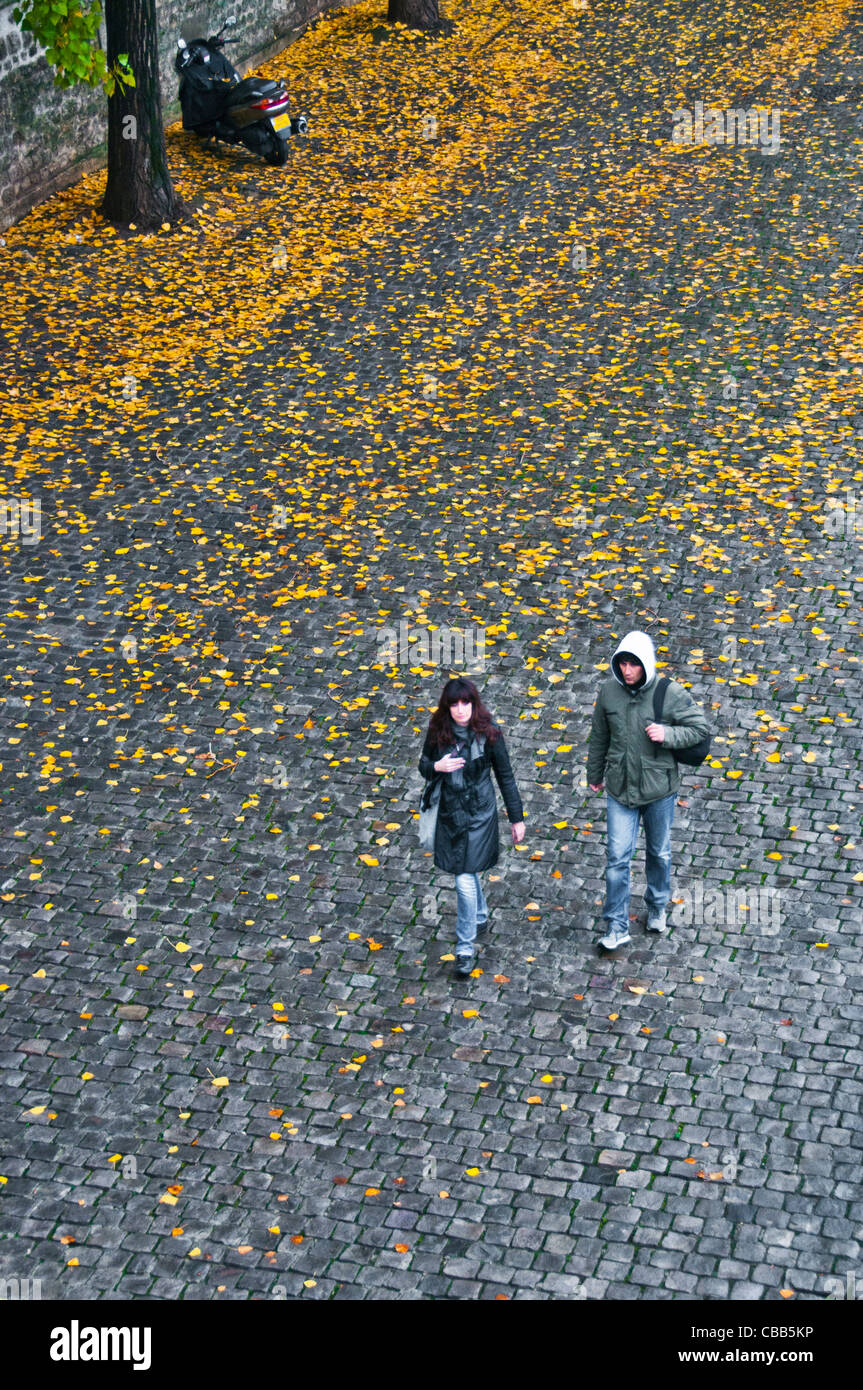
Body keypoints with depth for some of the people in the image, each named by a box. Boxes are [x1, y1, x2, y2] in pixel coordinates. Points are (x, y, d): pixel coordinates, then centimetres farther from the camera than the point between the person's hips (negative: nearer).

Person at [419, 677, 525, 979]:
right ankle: (480, 917, 48)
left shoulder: (488, 733, -12)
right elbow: (424, 766, 8)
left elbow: (505, 776, -3)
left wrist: (517, 818, 0)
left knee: (465, 879, -8)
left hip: (479, 814, -4)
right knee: (467, 871, 20)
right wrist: (436, 767, -18)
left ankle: (465, 949, 1)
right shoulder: (437, 732, -5)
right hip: (449, 813, 4)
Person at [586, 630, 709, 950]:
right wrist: (594, 774, 18)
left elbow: (700, 727, -6)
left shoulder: (671, 694, -15)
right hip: (621, 790, 1)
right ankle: (617, 928, 5)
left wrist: (668, 734, -23)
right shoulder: (608, 691, -6)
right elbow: (599, 737, 8)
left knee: (659, 853, 17)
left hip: (659, 789, -1)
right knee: (617, 857, -3)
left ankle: (657, 908, 41)